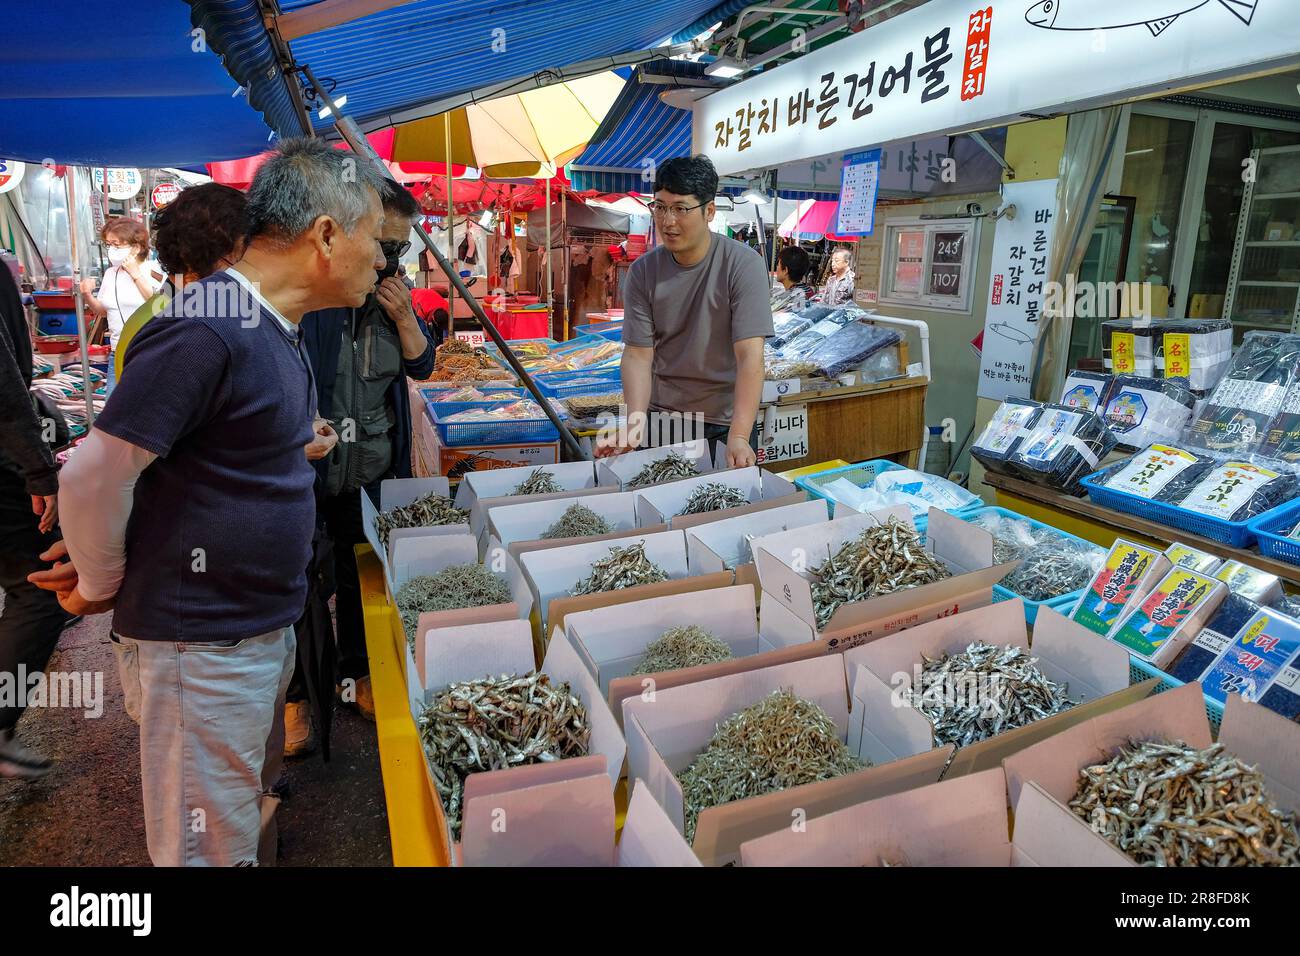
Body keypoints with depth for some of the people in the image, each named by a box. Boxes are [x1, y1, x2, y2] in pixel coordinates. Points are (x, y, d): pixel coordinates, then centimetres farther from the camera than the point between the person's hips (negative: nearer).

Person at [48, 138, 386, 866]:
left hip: (265, 630, 9)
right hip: (201, 646, -9)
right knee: (214, 850, 8)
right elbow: (93, 478, -20)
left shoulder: (277, 327, 7)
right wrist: (103, 587, -7)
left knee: (255, 819, 25)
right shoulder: (208, 332, -24)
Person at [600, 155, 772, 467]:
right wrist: (634, 427, -24)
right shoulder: (642, 272, -5)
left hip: (727, 419, -2)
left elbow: (750, 355, -23)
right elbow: (638, 353, -9)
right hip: (662, 417, 2)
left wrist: (738, 438, -33)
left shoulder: (744, 265, -15)